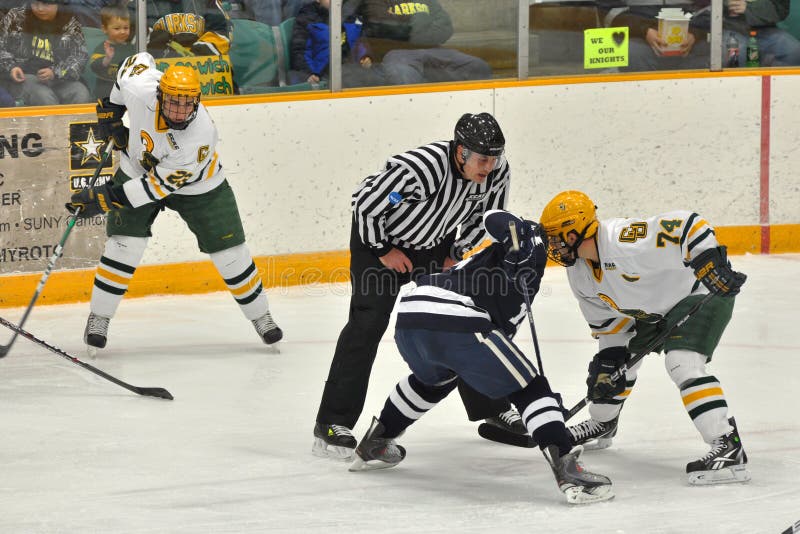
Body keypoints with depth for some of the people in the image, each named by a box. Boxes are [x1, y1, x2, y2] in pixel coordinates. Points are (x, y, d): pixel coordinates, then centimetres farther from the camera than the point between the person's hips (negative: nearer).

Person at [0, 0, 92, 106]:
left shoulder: (69, 23, 4)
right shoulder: (15, 17, 3)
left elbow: (80, 56, -2)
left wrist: (55, 72, -19)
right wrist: (10, 67, -13)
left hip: (60, 79, 1)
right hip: (24, 76, -1)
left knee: (82, 96, -28)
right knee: (44, 98, -34)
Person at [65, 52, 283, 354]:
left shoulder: (201, 136, -39)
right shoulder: (139, 88, -32)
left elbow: (160, 185, -34)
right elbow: (139, 60, -5)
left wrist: (108, 198, -35)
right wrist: (110, 109, -1)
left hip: (198, 187, -2)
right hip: (137, 168, 2)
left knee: (230, 253, 0)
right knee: (124, 246, -14)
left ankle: (260, 317, 22)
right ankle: (99, 318, 1)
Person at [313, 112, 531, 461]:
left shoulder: (497, 173, -19)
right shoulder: (419, 168, -39)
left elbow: (483, 216, 2)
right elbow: (366, 203, -27)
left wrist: (455, 254, 0)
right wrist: (383, 251, -16)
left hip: (435, 243, 6)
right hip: (381, 236, -6)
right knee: (369, 321, -16)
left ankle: (490, 407, 22)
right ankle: (333, 423, -15)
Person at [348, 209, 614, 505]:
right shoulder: (531, 242, 15)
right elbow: (495, 219, -6)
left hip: (408, 322, 9)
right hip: (456, 324, -9)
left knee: (434, 378, 40)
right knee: (531, 389, 0)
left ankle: (372, 446, 47)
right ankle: (568, 471, -15)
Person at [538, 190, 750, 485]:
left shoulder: (624, 241, -34)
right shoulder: (579, 272, -3)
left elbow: (686, 225, -39)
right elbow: (606, 317, 9)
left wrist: (710, 264, -47)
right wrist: (609, 357, 2)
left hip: (704, 291, -10)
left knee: (682, 362, -27)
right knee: (621, 353, 17)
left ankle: (728, 449, -32)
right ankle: (601, 426, 42)